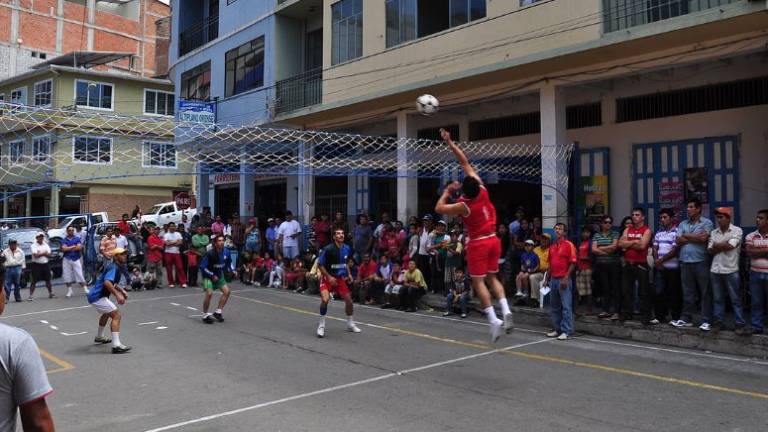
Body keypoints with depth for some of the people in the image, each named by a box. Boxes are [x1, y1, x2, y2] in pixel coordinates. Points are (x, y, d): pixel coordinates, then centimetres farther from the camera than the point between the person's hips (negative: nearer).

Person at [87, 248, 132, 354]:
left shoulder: (118, 267, 13)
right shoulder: (114, 267, -17)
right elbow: (107, 282, -35)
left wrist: (121, 291, 15)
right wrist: (117, 295, -39)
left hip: (95, 295, 11)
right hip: (98, 297, -11)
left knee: (107, 313, 34)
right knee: (117, 315, -18)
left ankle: (99, 337, 54)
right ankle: (116, 345, -27)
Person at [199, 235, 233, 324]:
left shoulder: (226, 252, -8)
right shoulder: (210, 254, -25)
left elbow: (229, 262, 14)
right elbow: (202, 266, -20)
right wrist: (212, 275, -20)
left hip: (219, 276, 6)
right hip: (208, 276, -6)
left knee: (226, 291, -4)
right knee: (209, 293, -22)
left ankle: (218, 311, 12)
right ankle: (205, 315, -5)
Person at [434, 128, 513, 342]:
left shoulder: (464, 206, -19)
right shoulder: (482, 190, -6)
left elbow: (439, 208, -6)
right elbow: (465, 163, 0)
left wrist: (447, 191, 5)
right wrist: (450, 143, 3)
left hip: (478, 243, -6)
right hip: (493, 240, 6)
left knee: (478, 281, 1)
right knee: (492, 278, 15)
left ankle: (494, 319, -7)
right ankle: (506, 310, -3)